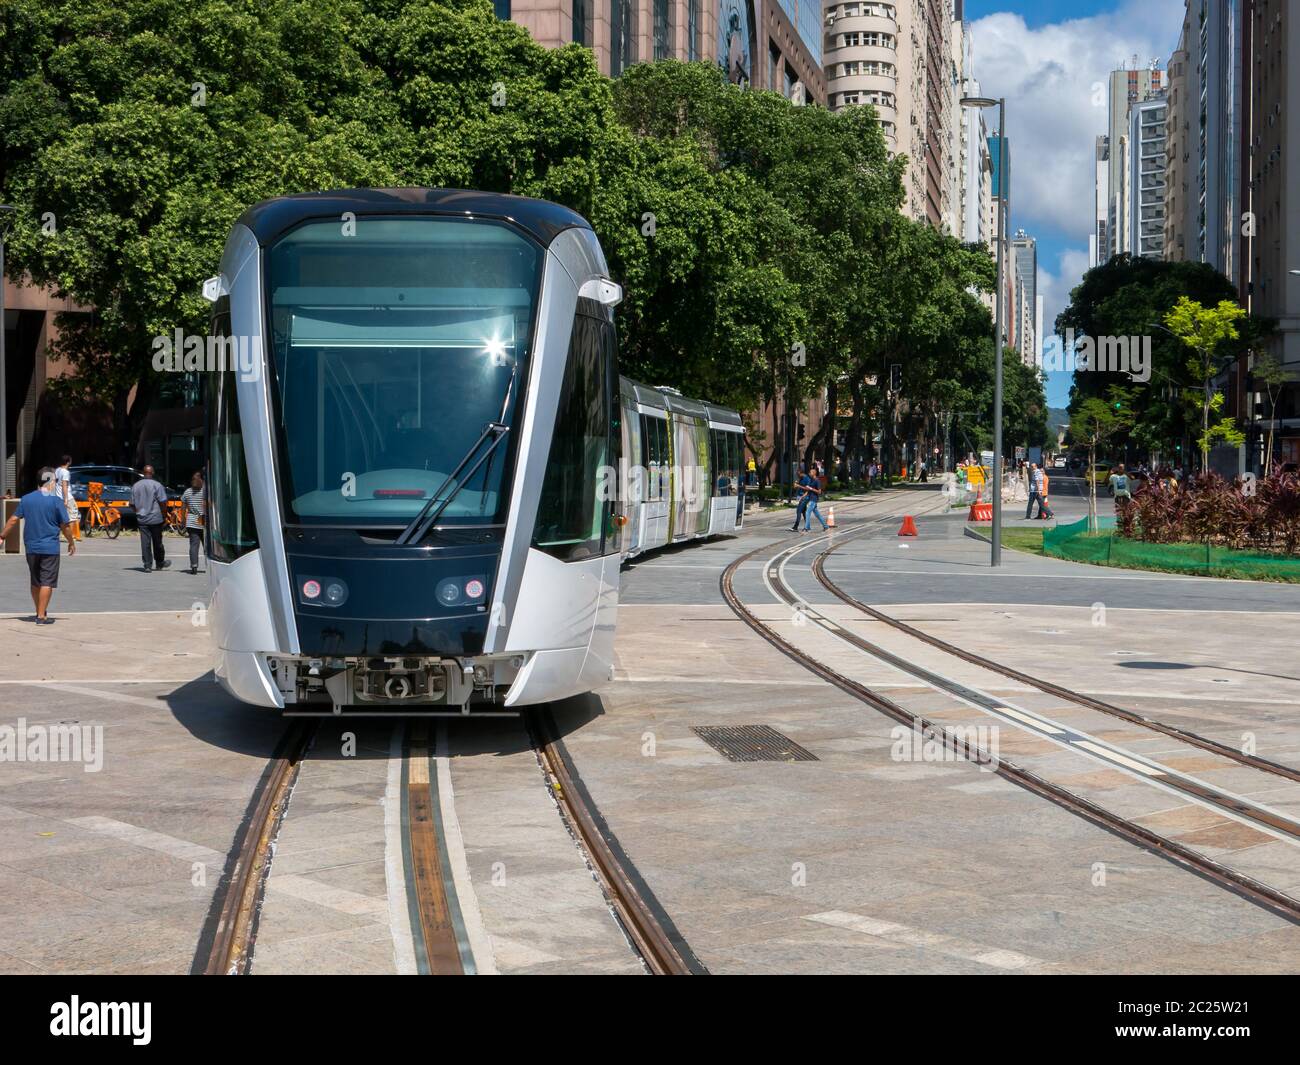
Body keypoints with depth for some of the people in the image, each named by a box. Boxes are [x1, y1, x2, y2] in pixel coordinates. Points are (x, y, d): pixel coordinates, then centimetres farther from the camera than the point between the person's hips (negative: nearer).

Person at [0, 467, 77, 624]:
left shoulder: (26, 499, 3)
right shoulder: (56, 501, -9)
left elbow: (13, 520, 3)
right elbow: (65, 525, -6)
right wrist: (71, 543, 8)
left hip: (31, 548, 5)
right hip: (50, 548, -5)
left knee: (35, 582, 17)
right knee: (47, 582, -1)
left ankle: (40, 612, 29)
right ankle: (42, 616, -5)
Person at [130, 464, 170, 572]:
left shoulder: (135, 486, 4)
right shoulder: (157, 485, -9)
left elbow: (132, 503, 10)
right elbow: (163, 502, -11)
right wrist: (161, 511, 7)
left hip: (141, 518, 3)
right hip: (155, 518, -3)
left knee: (145, 542, 2)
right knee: (157, 542, 11)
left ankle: (147, 565, -2)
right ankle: (160, 563, 25)